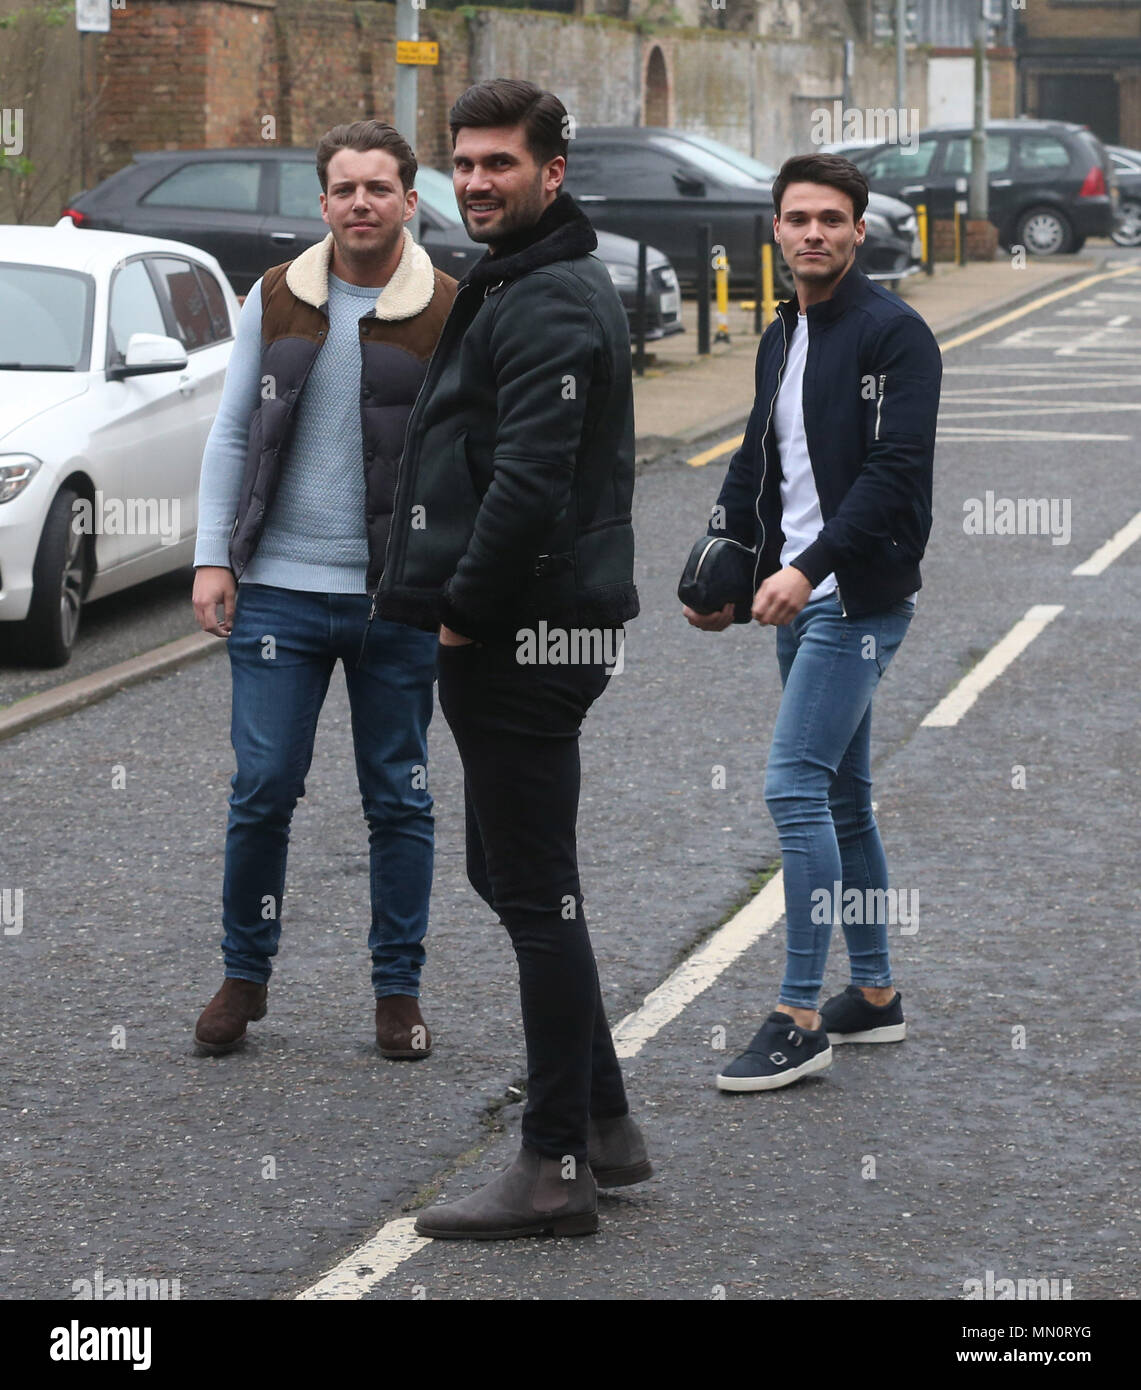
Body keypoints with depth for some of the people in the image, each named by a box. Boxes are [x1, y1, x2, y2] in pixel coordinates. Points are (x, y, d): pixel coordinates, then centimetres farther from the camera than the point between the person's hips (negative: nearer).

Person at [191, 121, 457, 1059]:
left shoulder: (450, 314, -2)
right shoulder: (276, 301, 5)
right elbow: (233, 433, 9)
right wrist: (214, 557, 2)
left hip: (398, 599, -1)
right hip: (279, 589, 1)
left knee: (399, 798, 7)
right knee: (263, 790, 0)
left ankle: (398, 989, 17)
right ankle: (245, 975, 16)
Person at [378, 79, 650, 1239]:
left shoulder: (547, 306, -16)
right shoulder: (522, 287, 18)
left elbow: (529, 483, -26)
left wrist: (464, 611, -16)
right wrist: (460, 608, 14)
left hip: (522, 641, -11)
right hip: (516, 636, 11)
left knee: (535, 894, -6)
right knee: (507, 875, 18)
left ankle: (557, 1167, 0)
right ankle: (603, 1127, 25)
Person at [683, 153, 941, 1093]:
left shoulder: (894, 334, -11)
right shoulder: (781, 339, 15)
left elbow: (895, 471, -20)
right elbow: (758, 466, 22)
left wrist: (809, 567, -26)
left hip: (860, 599, -9)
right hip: (801, 600, 9)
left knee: (796, 786, -14)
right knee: (841, 796, 13)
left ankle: (800, 1020, -11)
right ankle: (875, 994, 23)